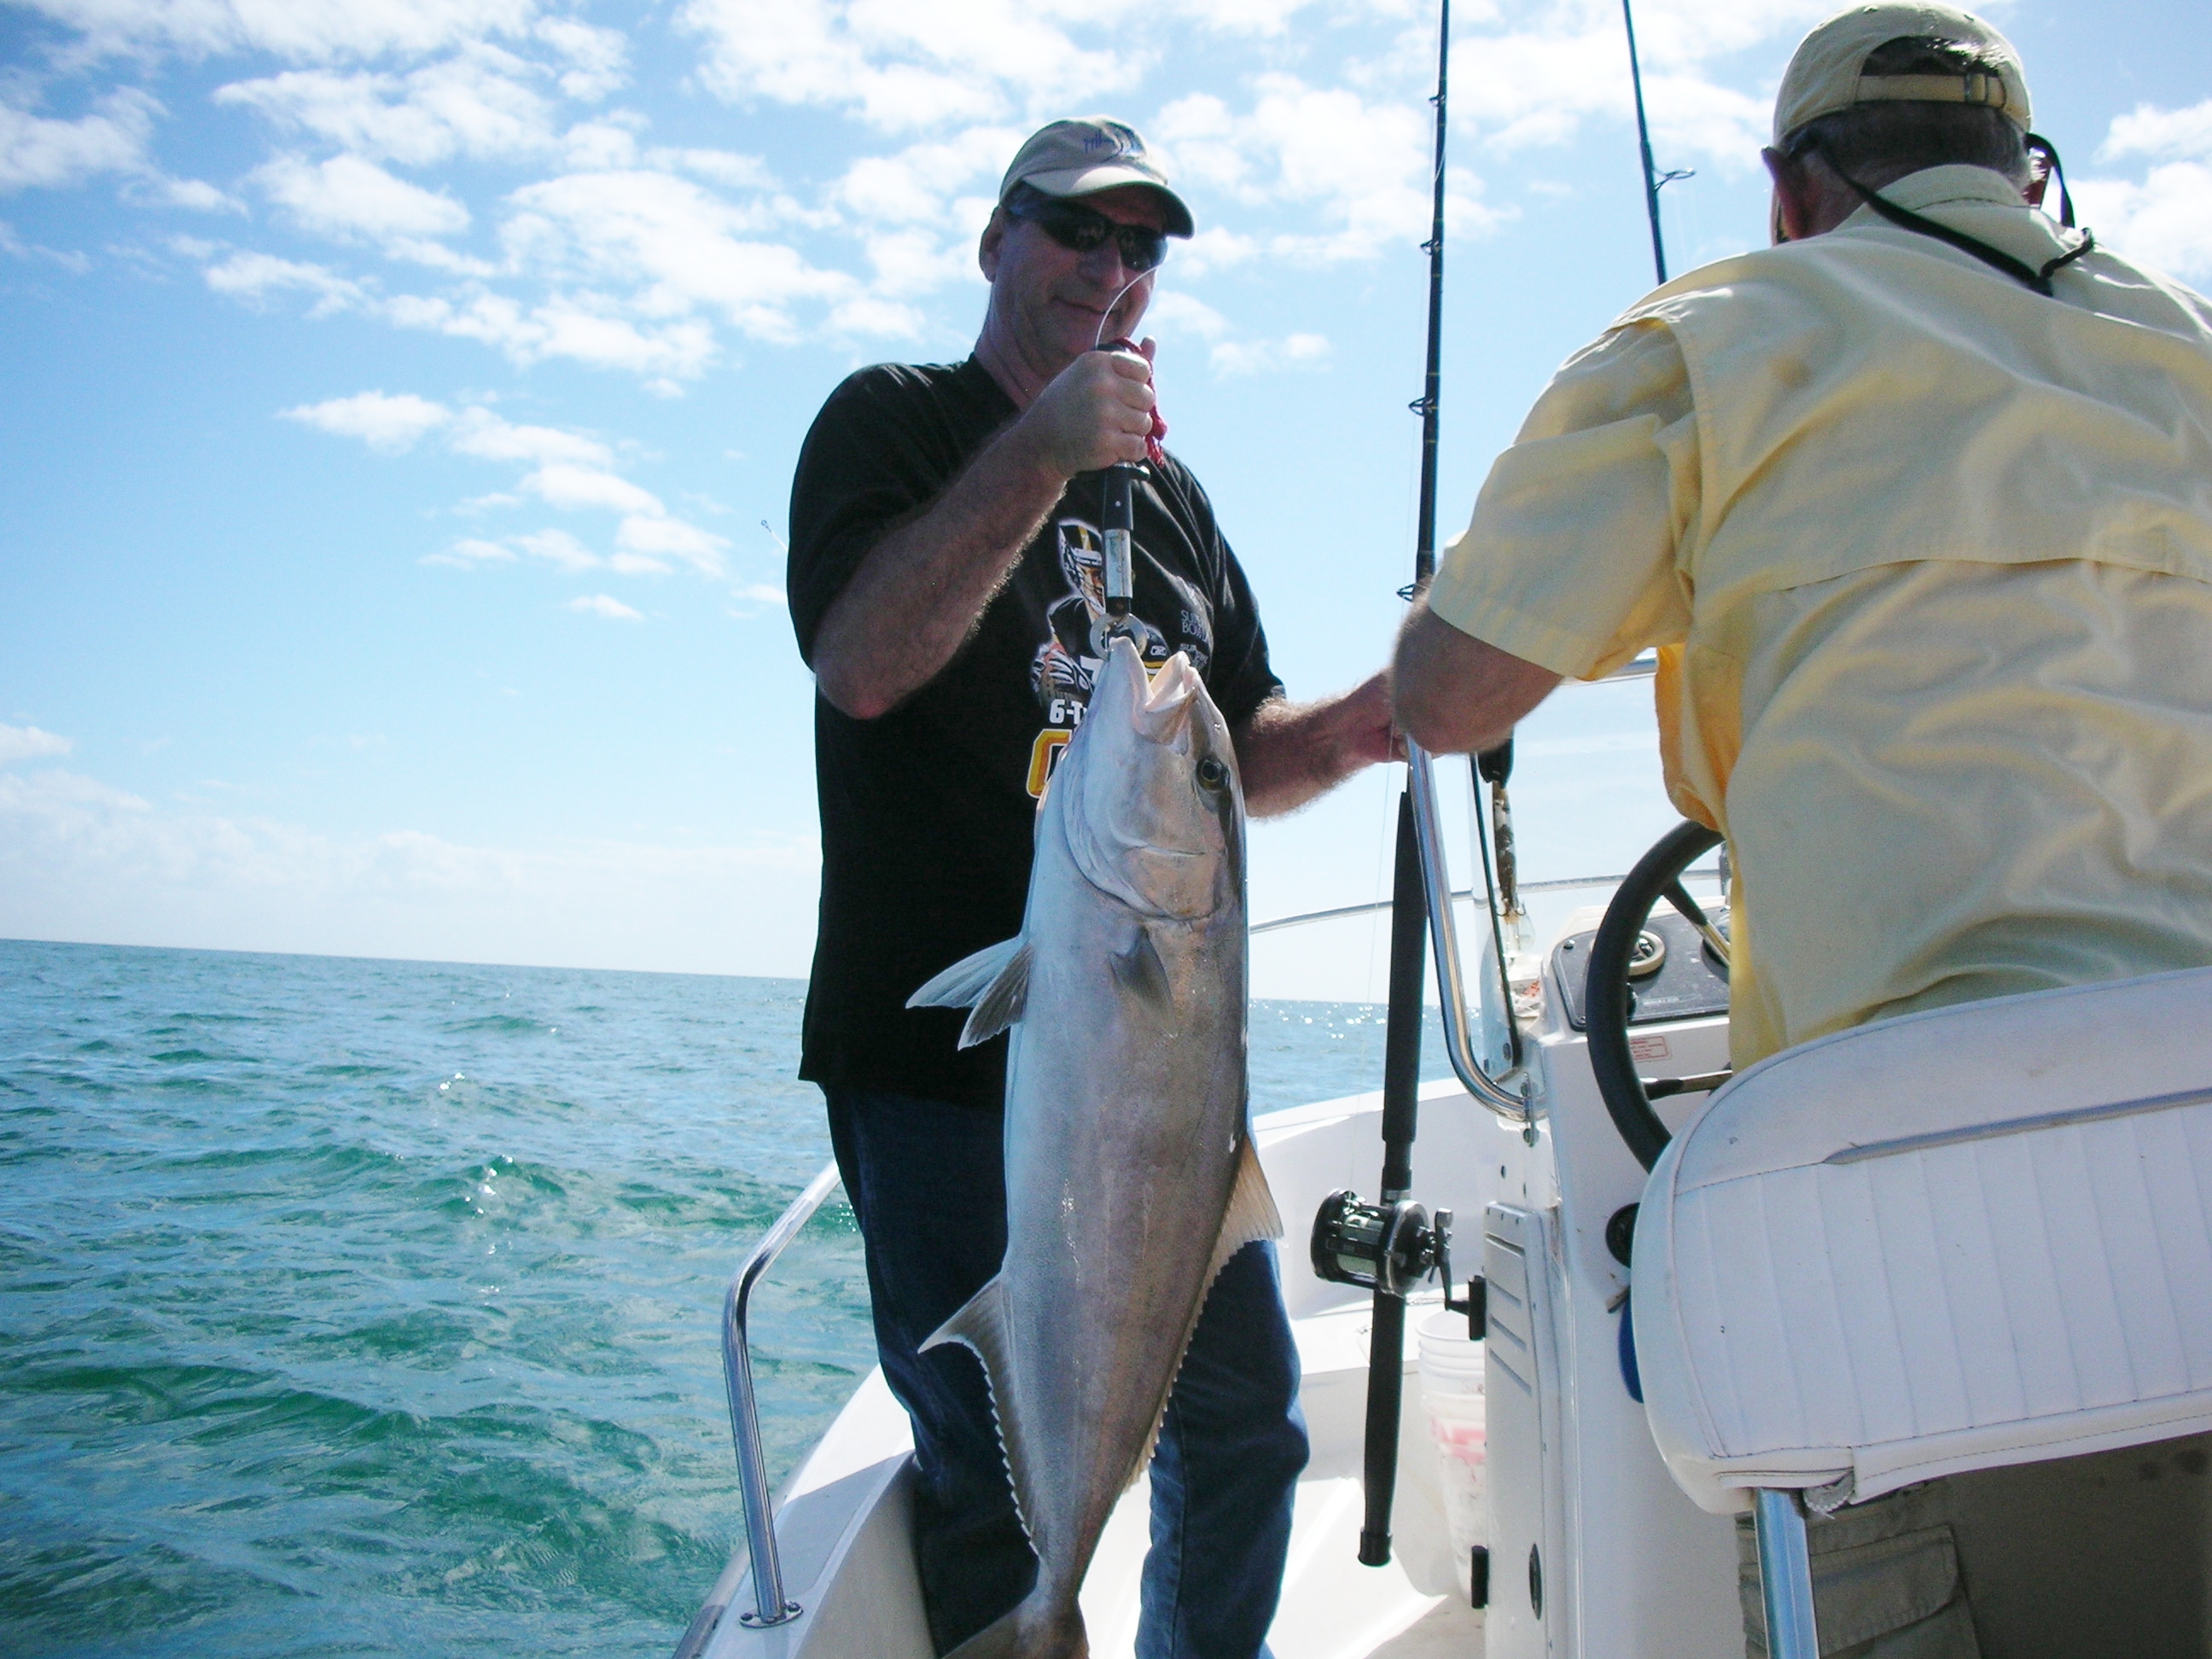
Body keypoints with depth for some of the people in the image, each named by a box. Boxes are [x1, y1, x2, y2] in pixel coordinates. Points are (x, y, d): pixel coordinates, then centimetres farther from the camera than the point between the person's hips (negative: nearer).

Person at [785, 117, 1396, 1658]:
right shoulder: (894, 421, 3)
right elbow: (862, 665, -16)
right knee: (1001, 1480, 0)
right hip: (942, 1054, -5)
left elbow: (1244, 755, 16)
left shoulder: (1170, 490, 19)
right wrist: (1042, 452, -22)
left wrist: (1368, 718, -4)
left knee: (1246, 1417, 13)